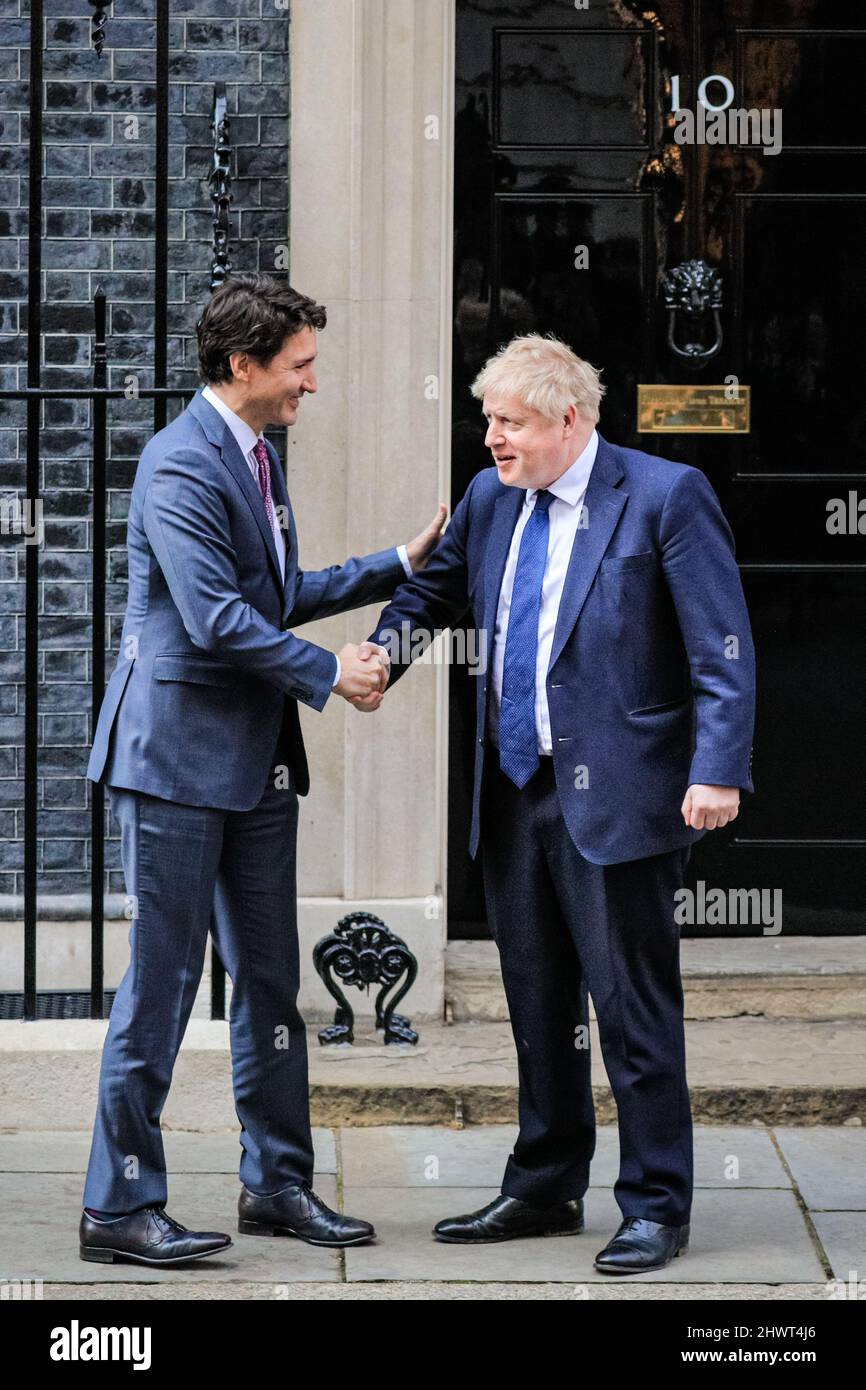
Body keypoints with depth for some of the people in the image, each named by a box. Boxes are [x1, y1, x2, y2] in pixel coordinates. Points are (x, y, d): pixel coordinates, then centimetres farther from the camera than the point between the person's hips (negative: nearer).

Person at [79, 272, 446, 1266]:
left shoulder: (256, 456, 15)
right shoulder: (182, 464, -16)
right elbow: (218, 619, -22)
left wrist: (400, 566, 22)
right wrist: (329, 673, -14)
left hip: (256, 758, 9)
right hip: (178, 754, -9)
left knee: (269, 978, 13)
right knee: (162, 979, -5)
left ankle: (276, 1184, 21)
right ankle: (119, 1207, 1)